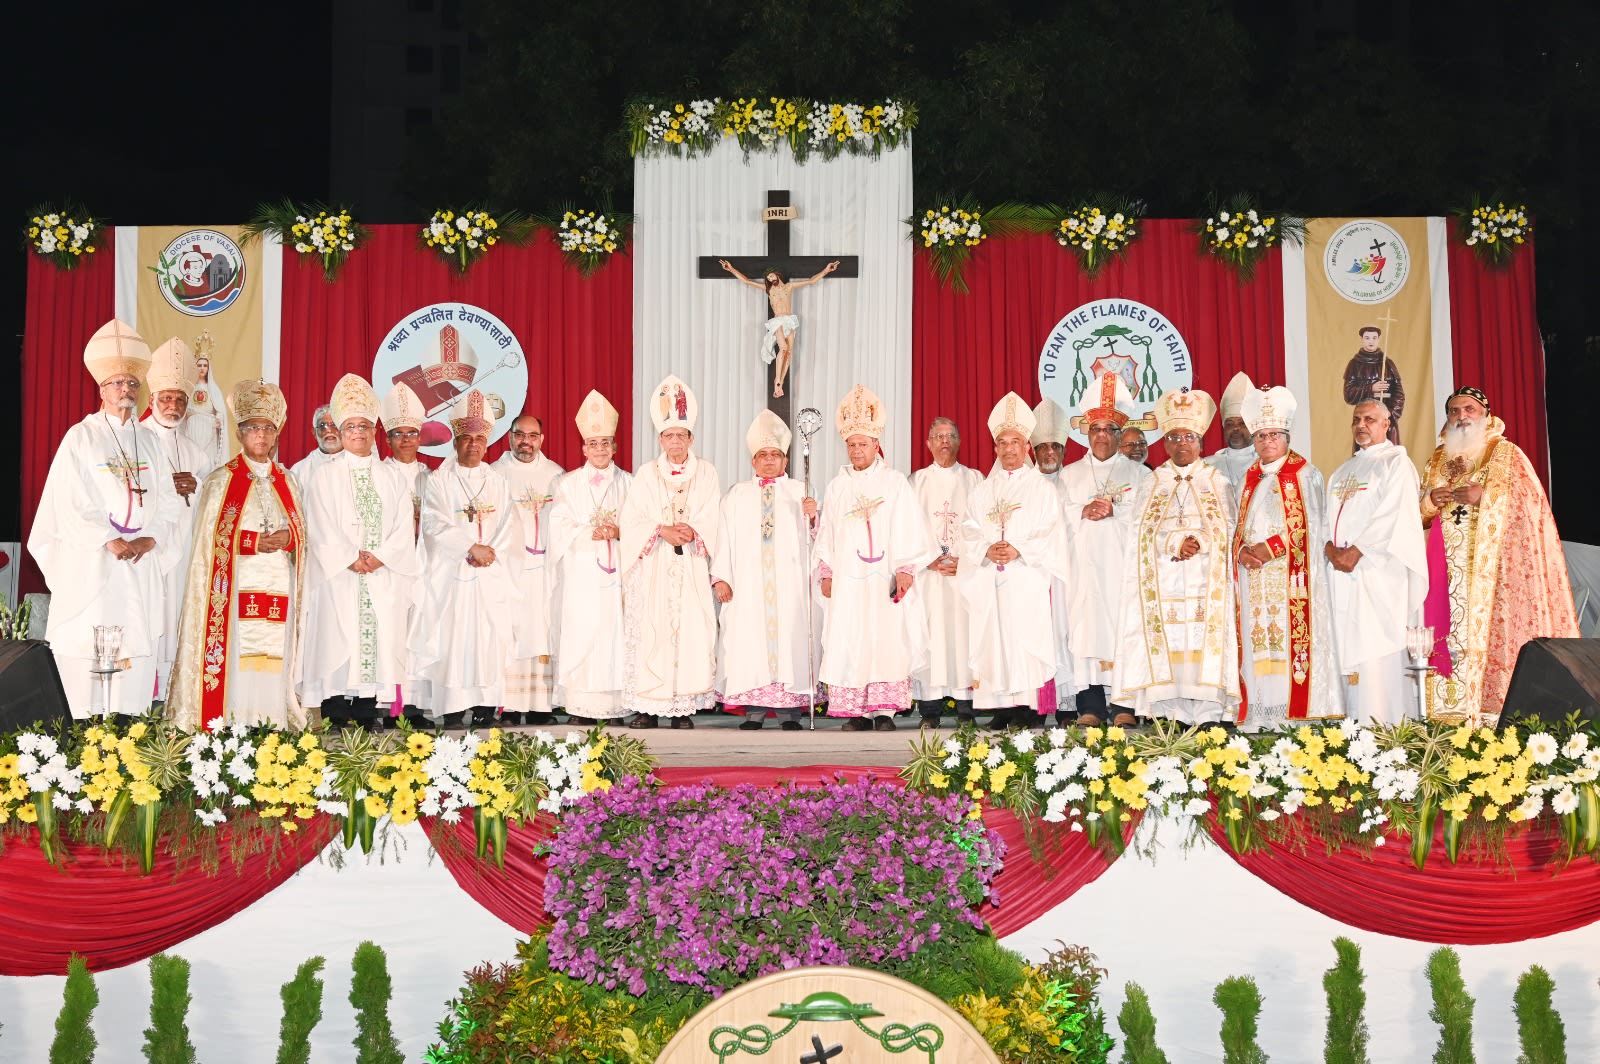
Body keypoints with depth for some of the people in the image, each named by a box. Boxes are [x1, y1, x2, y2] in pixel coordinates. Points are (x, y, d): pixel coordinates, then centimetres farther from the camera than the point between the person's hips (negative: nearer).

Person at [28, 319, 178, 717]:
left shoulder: (147, 441, 13)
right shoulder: (81, 437, 1)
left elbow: (168, 501, 9)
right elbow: (72, 504, -7)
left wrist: (149, 538, -8)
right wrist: (112, 542, -14)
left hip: (140, 564, 4)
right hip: (91, 565, -4)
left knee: (137, 658, 0)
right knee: (89, 662, -6)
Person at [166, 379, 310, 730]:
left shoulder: (286, 482, 15)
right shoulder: (221, 481, 4)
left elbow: (302, 532, 16)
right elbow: (210, 540, -1)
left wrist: (287, 537, -6)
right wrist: (254, 542, -13)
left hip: (278, 592, 4)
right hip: (236, 591, -4)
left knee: (274, 667, -2)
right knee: (236, 667, -10)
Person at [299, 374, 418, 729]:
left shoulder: (392, 477, 15)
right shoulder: (325, 475, 7)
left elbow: (404, 528, 6)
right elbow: (322, 527, -2)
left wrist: (379, 557, -8)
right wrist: (351, 559, -12)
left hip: (384, 578, 2)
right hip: (339, 579, -2)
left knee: (378, 646, -3)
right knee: (338, 649, -7)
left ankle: (368, 721, 0)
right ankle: (335, 723, -6)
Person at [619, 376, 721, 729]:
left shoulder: (706, 473, 9)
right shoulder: (647, 474, 8)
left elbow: (712, 518, 2)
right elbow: (632, 518, 1)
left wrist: (693, 531, -17)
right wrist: (662, 530, -14)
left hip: (691, 565, 0)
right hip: (653, 567, 0)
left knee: (692, 629, -6)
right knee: (650, 630, -6)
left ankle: (684, 707, -2)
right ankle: (648, 706, -2)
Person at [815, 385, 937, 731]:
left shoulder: (895, 482, 5)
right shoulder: (836, 486, 14)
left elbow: (907, 528, -1)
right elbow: (826, 531, 13)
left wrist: (905, 568, -9)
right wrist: (826, 571, 5)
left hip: (884, 576, -2)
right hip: (847, 577, 2)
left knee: (887, 637, -7)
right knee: (849, 640, -3)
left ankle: (885, 710, -4)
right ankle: (857, 711, -1)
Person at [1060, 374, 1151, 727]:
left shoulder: (1138, 474, 14)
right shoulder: (1070, 474, 21)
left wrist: (1114, 511, -12)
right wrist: (1084, 511, -9)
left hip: (1122, 565, -1)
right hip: (1083, 568, 1)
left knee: (1123, 624, -10)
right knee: (1084, 624, -9)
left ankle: (1124, 705, -11)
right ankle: (1089, 706, -11)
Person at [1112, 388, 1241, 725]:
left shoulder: (1217, 482, 13)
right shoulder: (1151, 484, 14)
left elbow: (1225, 529, 3)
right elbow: (1142, 532, 3)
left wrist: (1199, 542, -15)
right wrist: (1176, 544, -12)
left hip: (1204, 584, 0)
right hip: (1163, 585, 1)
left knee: (1203, 646, -9)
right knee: (1166, 648, -8)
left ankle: (1205, 717, -9)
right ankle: (1168, 718, -8)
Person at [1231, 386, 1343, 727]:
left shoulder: (1305, 475, 3)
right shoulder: (1248, 479, 19)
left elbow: (1307, 526, -6)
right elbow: (1237, 526, 15)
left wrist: (1270, 548, -14)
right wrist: (1242, 551, -6)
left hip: (1291, 577, -5)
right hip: (1254, 577, 5)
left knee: (1291, 640, -11)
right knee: (1257, 644, 0)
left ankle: (1294, 713, -11)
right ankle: (1257, 717, -2)